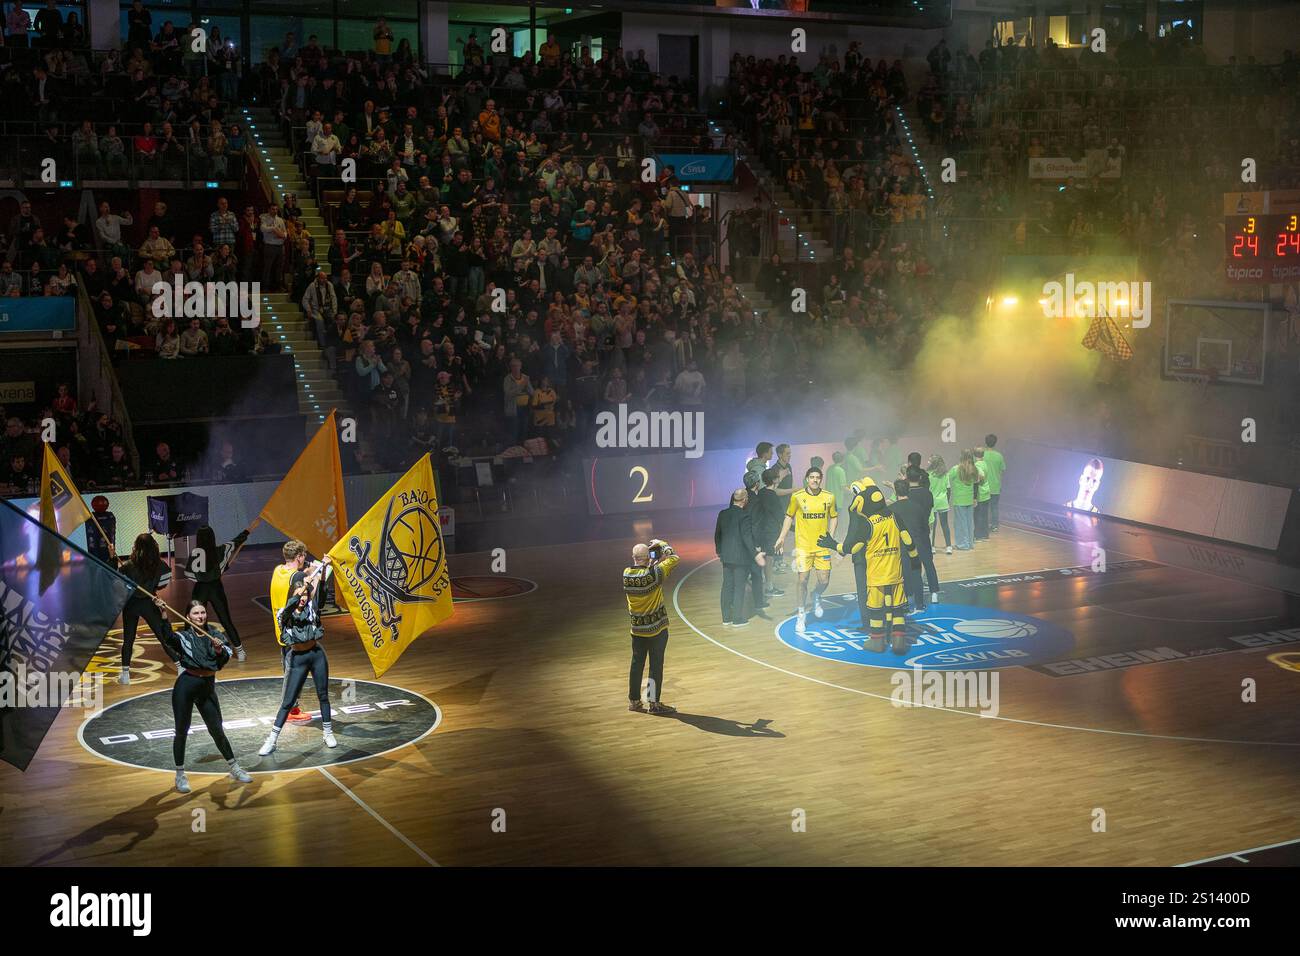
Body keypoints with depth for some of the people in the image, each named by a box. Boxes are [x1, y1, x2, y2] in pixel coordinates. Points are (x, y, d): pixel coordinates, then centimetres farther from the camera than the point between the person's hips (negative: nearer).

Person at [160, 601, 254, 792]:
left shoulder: (215, 634, 6)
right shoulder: (183, 636, -5)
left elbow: (224, 661, 6)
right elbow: (168, 638, -27)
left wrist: (220, 650, -16)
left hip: (208, 687, 3)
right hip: (186, 685, -3)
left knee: (217, 730, 11)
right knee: (182, 731, 4)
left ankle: (234, 768, 25)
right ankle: (180, 775, 16)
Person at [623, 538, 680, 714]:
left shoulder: (626, 574, -8)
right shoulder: (654, 574, -21)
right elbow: (674, 558, -10)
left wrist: (652, 565, 10)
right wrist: (661, 544, 2)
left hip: (637, 629, 5)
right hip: (657, 628, -5)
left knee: (637, 663, 14)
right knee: (656, 665, 3)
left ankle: (634, 700, 22)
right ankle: (653, 703, 6)